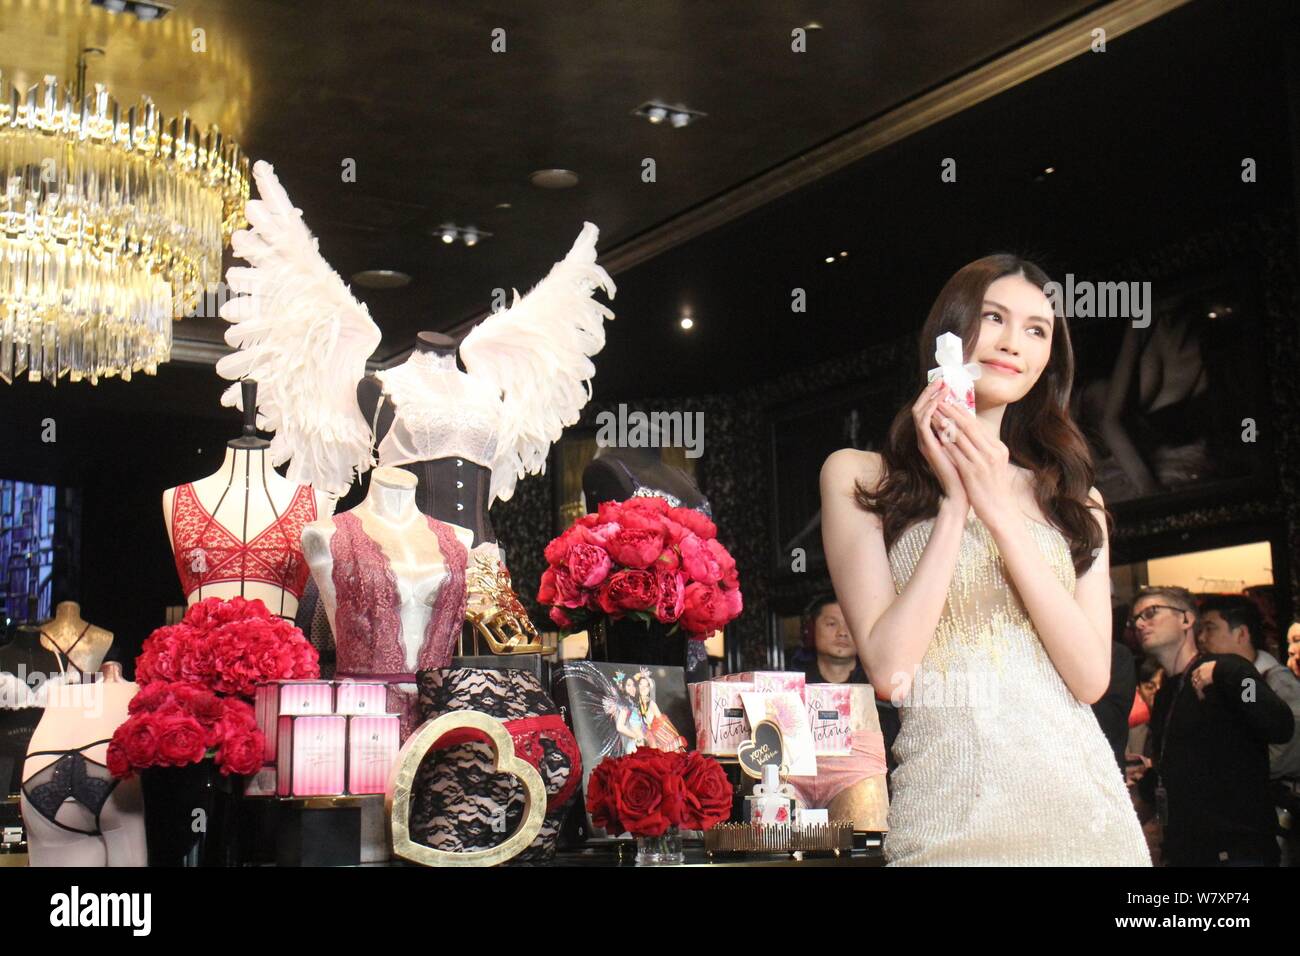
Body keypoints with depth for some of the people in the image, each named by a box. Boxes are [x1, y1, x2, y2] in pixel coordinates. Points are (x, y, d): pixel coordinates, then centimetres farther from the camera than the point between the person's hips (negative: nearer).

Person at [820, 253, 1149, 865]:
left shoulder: (1070, 495, 11)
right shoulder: (857, 476, 1)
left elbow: (1091, 677, -3)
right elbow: (888, 669, -9)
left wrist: (1002, 512, -9)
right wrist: (955, 502, -11)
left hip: (1081, 794, 3)